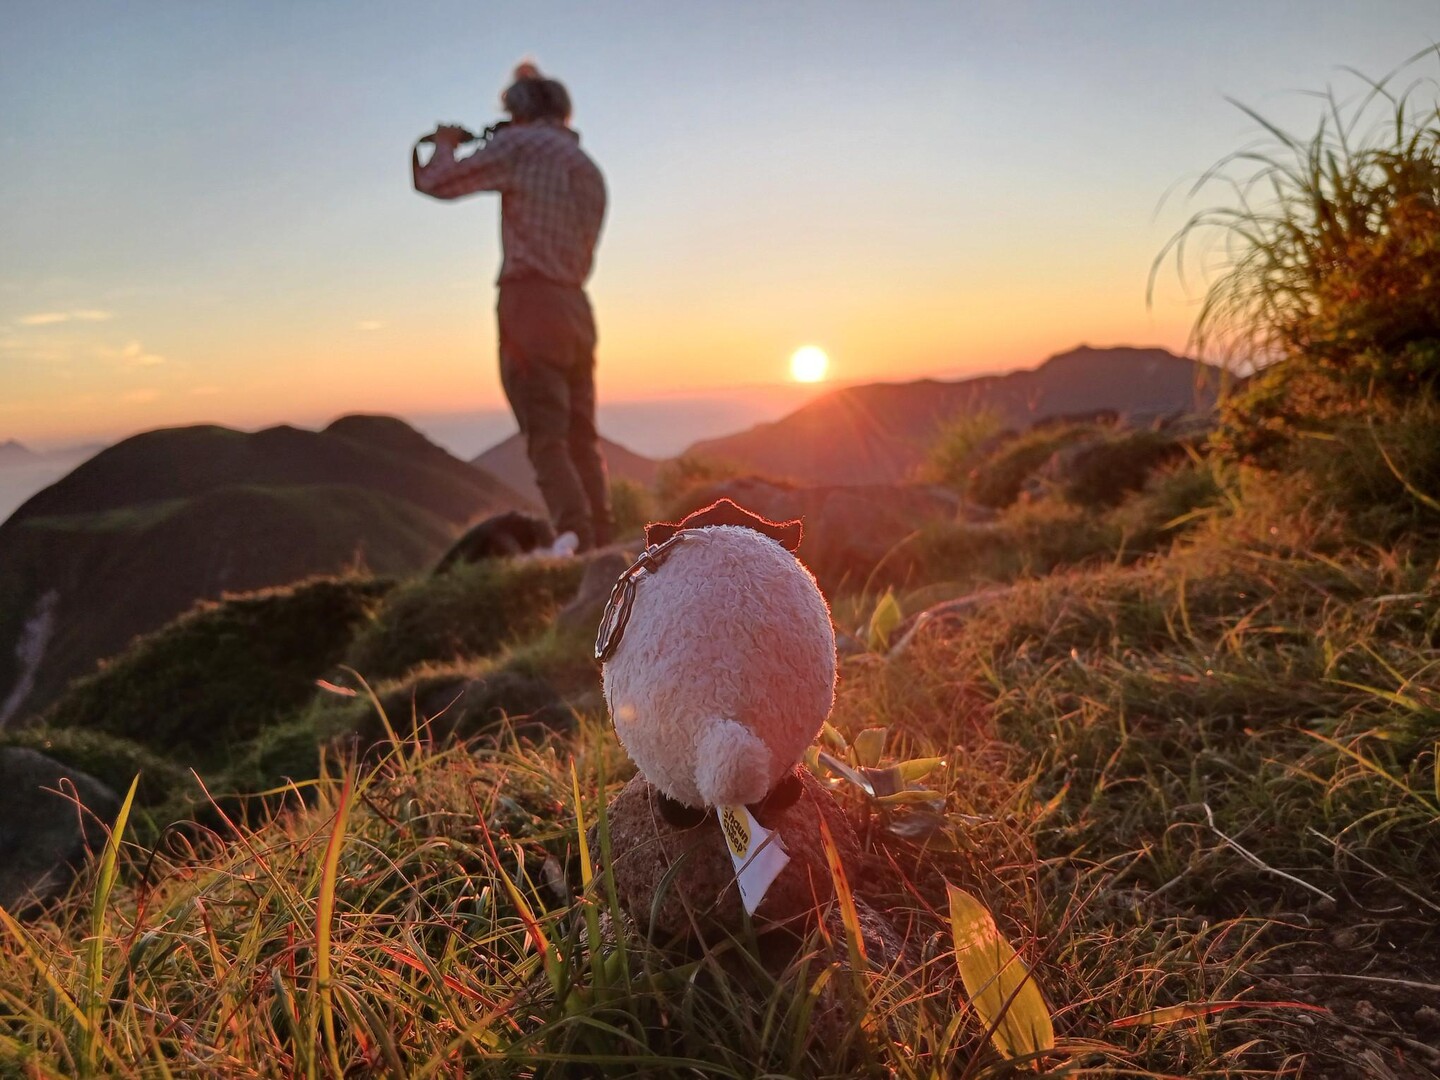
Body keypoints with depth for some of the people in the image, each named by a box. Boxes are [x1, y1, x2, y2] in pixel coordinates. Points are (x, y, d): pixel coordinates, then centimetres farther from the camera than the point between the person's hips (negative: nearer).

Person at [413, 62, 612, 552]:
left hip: (529, 301, -7)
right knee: (582, 437, 10)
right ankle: (601, 542, 10)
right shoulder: (589, 169, 20)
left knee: (546, 438, -11)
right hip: (576, 306, 7)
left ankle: (576, 539, -21)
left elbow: (436, 182, -3)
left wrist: (446, 144, 20)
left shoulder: (520, 146, -2)